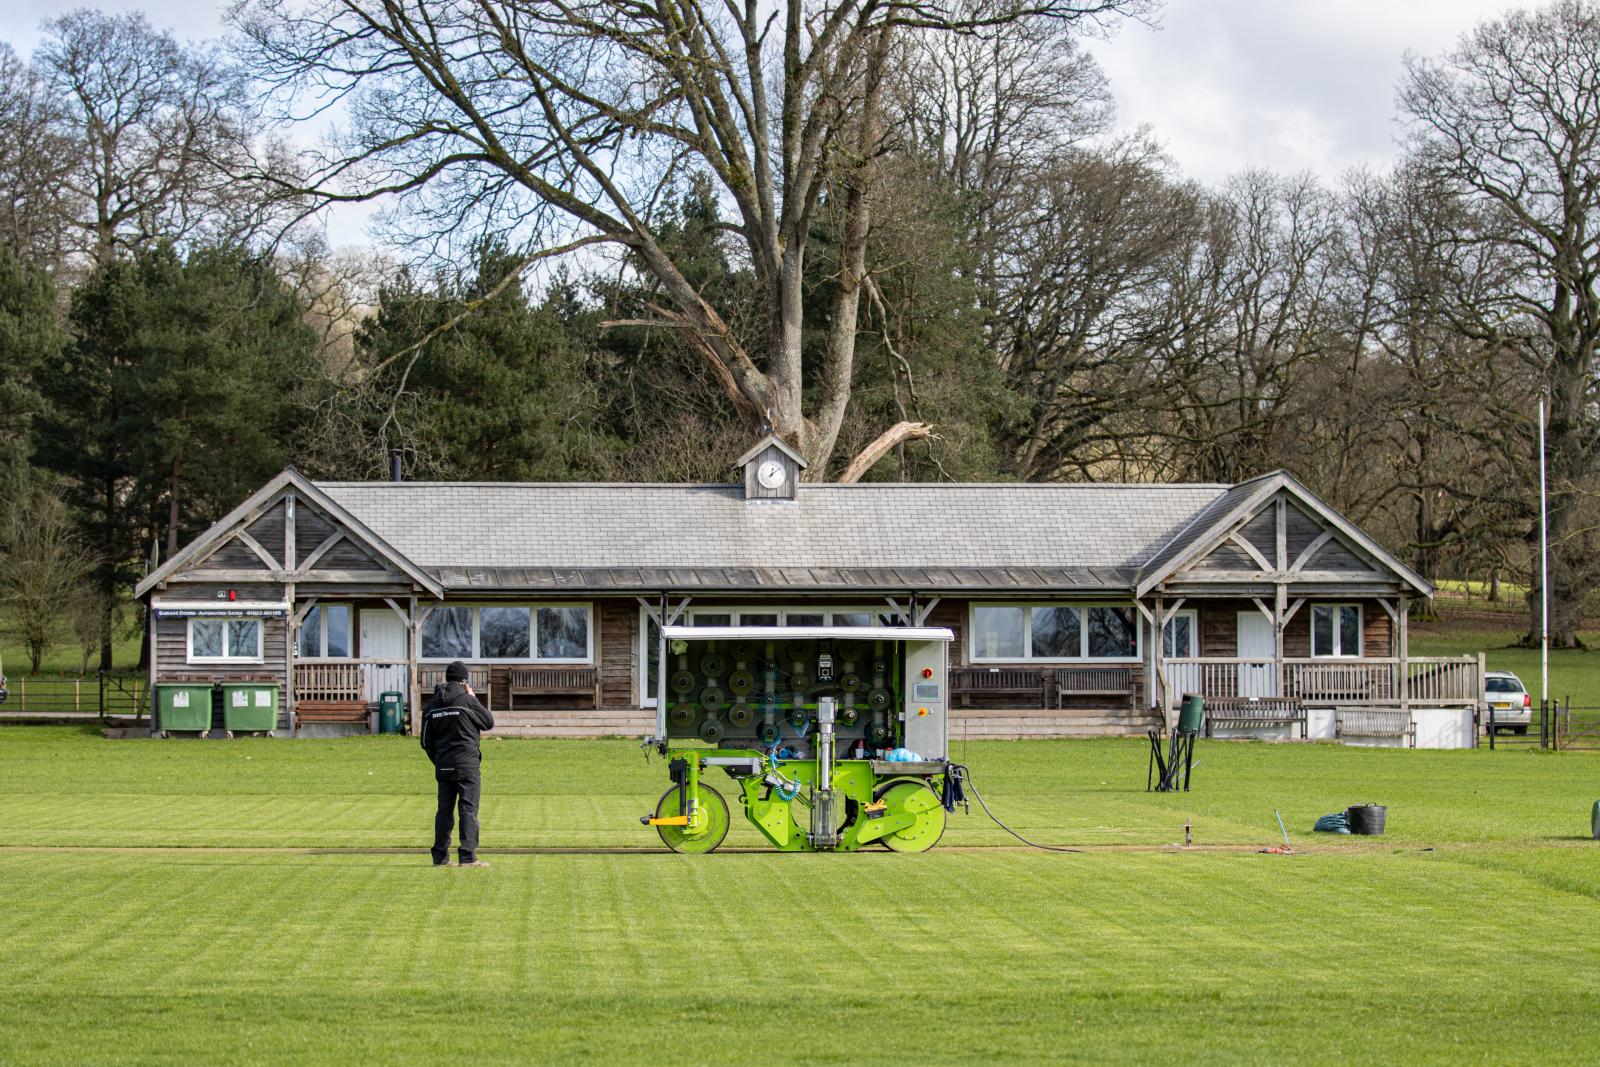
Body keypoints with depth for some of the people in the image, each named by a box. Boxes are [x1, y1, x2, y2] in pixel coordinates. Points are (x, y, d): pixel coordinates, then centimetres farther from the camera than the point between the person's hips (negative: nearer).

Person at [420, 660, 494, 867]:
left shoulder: (431, 705, 7)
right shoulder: (466, 701, -10)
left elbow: (426, 741, 10)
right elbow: (489, 722, 4)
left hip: (443, 767, 5)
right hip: (467, 765, -5)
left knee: (444, 810, 11)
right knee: (469, 810, -3)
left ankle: (440, 856, 11)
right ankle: (468, 856, -9)